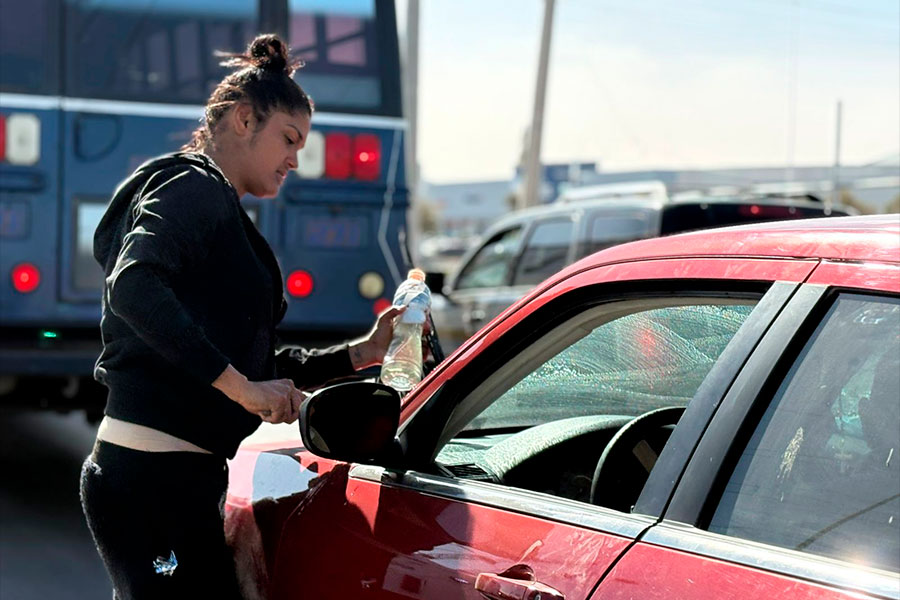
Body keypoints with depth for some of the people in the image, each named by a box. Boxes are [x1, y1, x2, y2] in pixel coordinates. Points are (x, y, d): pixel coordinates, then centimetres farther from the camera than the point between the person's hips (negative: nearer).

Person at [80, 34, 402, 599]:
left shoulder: (222, 211, 25)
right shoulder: (192, 187, -6)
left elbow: (261, 367, 27)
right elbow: (132, 287, -27)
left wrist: (360, 353, 17)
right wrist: (240, 385, -27)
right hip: (151, 475, -10)